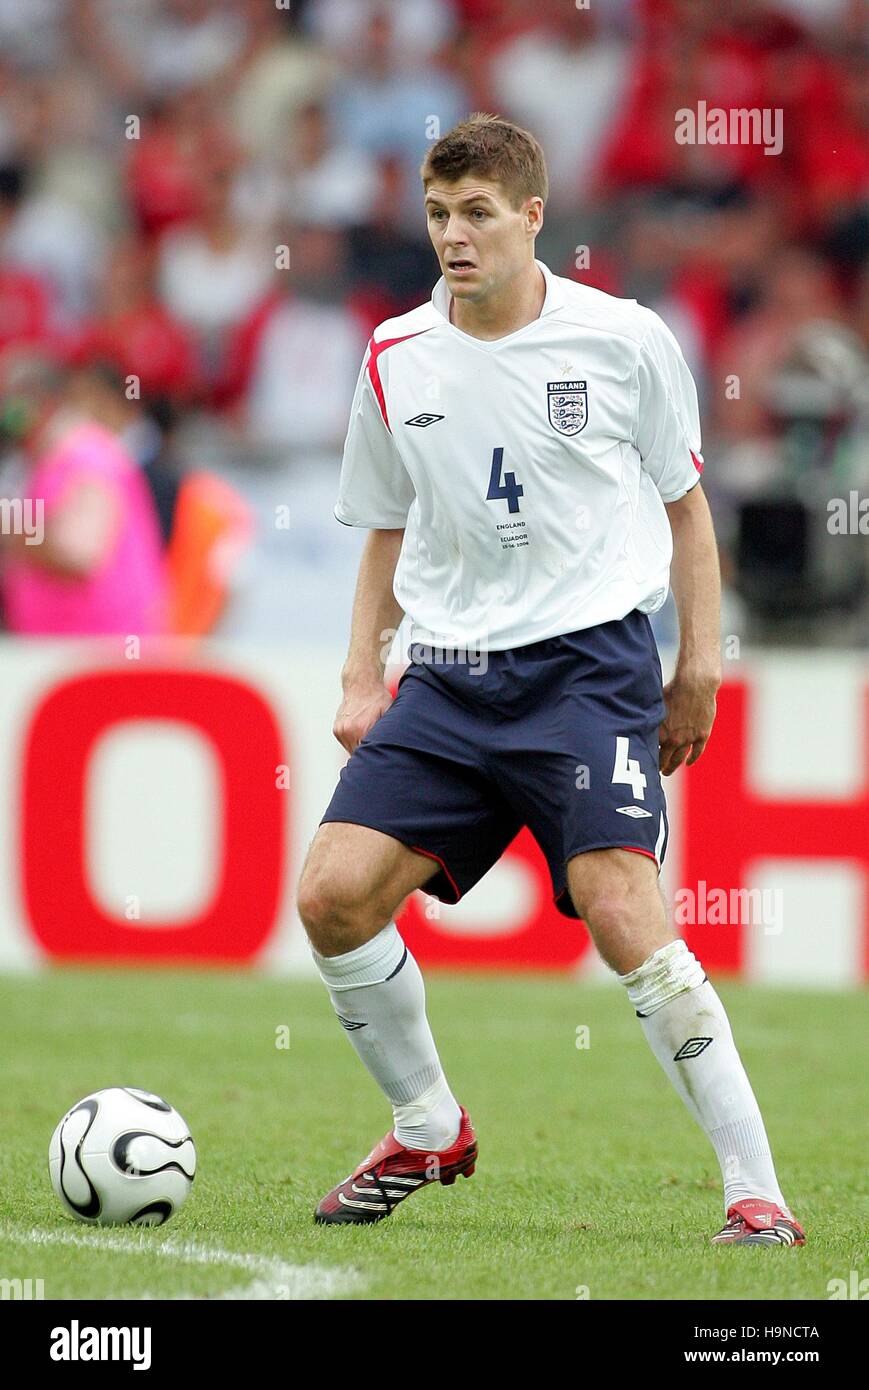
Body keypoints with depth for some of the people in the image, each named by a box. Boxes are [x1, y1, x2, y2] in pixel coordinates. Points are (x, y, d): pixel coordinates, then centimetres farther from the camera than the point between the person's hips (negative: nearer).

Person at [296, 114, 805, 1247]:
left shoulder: (626, 341, -2)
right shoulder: (396, 360, 7)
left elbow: (684, 504, 9)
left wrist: (698, 666, 4)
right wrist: (362, 678, 10)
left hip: (590, 661, -4)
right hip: (448, 676, 4)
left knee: (621, 910, -22)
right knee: (334, 892, -9)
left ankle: (756, 1190, -15)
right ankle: (428, 1132, 15)